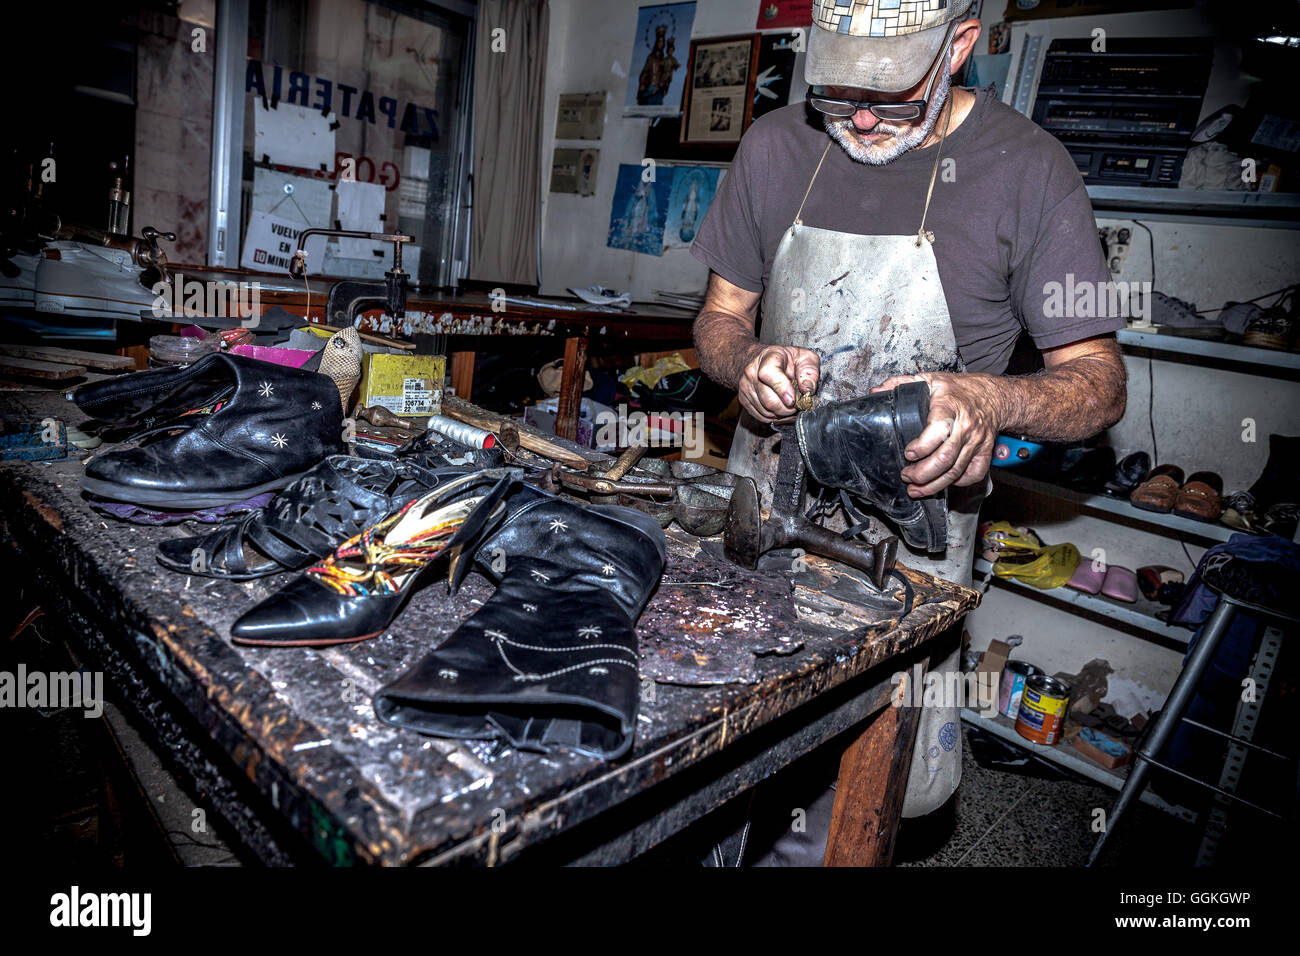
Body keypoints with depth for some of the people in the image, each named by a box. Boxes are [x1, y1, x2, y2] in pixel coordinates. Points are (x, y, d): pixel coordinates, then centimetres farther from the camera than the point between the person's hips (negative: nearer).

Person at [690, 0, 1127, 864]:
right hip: (763, 498, 2)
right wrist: (748, 362, -13)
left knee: (907, 776, -4)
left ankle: (804, 845, 27)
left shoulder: (1027, 169, -6)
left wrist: (988, 399, -27)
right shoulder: (775, 147, 4)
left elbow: (1098, 382, -5)